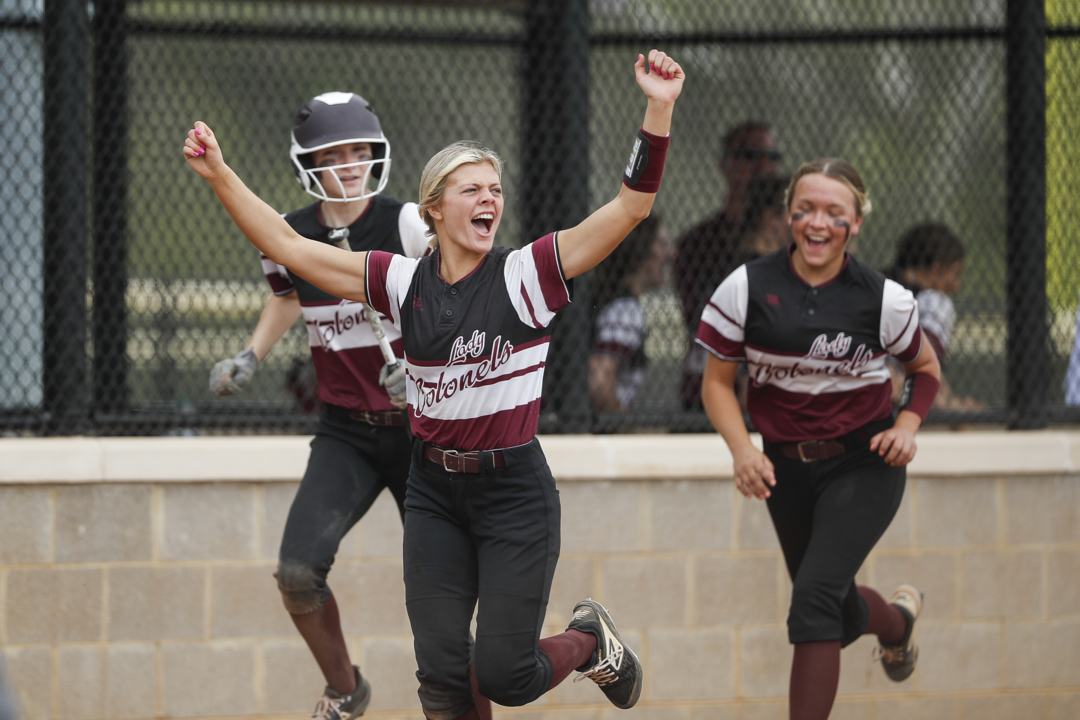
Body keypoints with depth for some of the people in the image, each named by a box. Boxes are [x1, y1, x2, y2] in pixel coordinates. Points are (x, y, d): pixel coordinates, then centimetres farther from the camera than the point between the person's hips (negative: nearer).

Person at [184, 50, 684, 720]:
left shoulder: (525, 276, -8)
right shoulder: (405, 283, 1)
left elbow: (631, 207, -17)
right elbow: (290, 248, 3)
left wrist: (659, 111, -28)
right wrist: (221, 176, -4)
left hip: (514, 490, -3)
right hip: (435, 493, 3)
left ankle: (590, 640, 27)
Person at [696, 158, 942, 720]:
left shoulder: (883, 299, -10)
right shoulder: (747, 288, -9)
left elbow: (926, 369, 8)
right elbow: (717, 382, -2)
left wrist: (907, 426, -10)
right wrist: (742, 450, -18)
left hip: (863, 465, -3)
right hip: (786, 466, 3)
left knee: (815, 595, -23)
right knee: (837, 614, 17)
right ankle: (897, 618, 54)